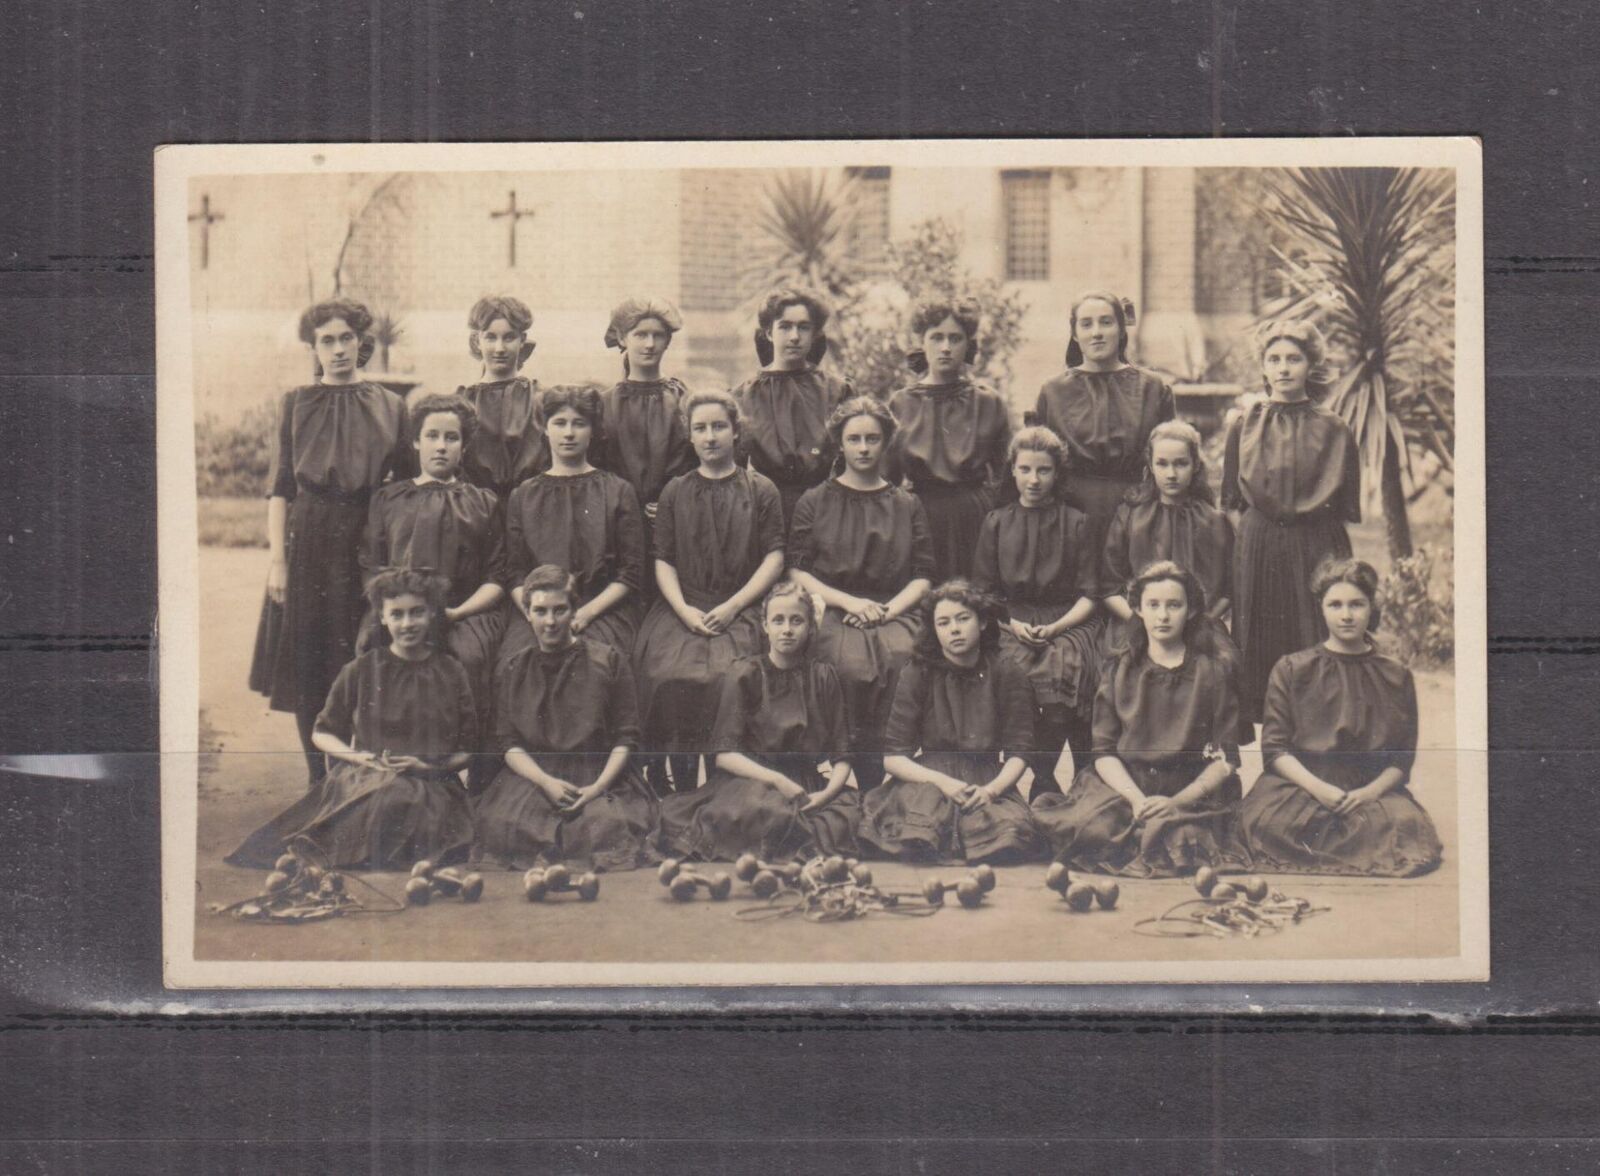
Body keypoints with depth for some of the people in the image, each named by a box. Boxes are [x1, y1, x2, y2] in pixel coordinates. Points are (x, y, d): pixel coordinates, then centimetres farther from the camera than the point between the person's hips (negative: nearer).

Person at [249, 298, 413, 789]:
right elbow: (279, 488, 3)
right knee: (307, 667, 0)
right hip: (307, 539, 0)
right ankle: (320, 781, 10)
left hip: (367, 540, 0)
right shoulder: (296, 404, 7)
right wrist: (277, 558, -5)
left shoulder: (389, 407, 8)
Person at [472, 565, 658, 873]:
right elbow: (508, 743, 6)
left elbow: (626, 738, 3)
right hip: (534, 775, 1)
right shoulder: (511, 673, 13)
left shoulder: (608, 662, 7)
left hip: (600, 776, -1)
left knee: (610, 825, -32)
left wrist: (598, 786, -12)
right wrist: (546, 782, -13)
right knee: (500, 823, -28)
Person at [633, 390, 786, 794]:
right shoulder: (676, 492, 18)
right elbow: (663, 560, 12)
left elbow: (774, 558, 5)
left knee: (722, 673, -33)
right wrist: (682, 609, -6)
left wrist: (731, 607, -7)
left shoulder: (761, 491, 12)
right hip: (681, 606, 2)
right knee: (665, 673, -29)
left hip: (739, 608, -2)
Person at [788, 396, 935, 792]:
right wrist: (848, 602, -7)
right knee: (855, 662, -36)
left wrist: (888, 609, -5)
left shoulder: (907, 505, 21)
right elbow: (797, 571, 8)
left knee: (901, 656, -35)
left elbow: (923, 577, 14)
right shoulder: (814, 502, 17)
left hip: (894, 611, 1)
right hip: (832, 612, -1)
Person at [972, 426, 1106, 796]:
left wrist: (1055, 627, -11)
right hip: (1013, 623, 1)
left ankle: (1042, 778, -22)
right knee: (1020, 671, -34)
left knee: (1065, 668, -35)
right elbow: (983, 592, 13)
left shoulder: (1075, 523, 11)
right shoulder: (996, 523, 15)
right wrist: (1013, 624, -7)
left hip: (1068, 623, -1)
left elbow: (1090, 595, 6)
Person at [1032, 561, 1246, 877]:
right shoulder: (1119, 671, 13)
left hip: (1192, 795, -1)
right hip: (1124, 785, 1)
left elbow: (1225, 760, 3)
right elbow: (1104, 751, 5)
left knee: (1175, 836, -35)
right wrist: (1137, 798, -14)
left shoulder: (1214, 673, 8)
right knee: (1096, 826, -31)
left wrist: (1177, 801, -13)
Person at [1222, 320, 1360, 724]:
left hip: (1316, 550, -1)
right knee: (1258, 650, 0)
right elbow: (1232, 498, 12)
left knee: (1316, 646, -4)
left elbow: (1345, 507, 4)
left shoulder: (1333, 430, 4)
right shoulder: (1244, 426, 9)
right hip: (1257, 550, 1)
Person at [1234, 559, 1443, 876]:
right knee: (1268, 819, -35)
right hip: (1299, 787, -1)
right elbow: (1274, 749, 2)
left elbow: (1403, 758, 8)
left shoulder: (1396, 677, 12)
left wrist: (1370, 792, -12)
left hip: (1372, 791, 1)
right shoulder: (1290, 670, 8)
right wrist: (1317, 788, -15)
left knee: (1405, 823, -33)